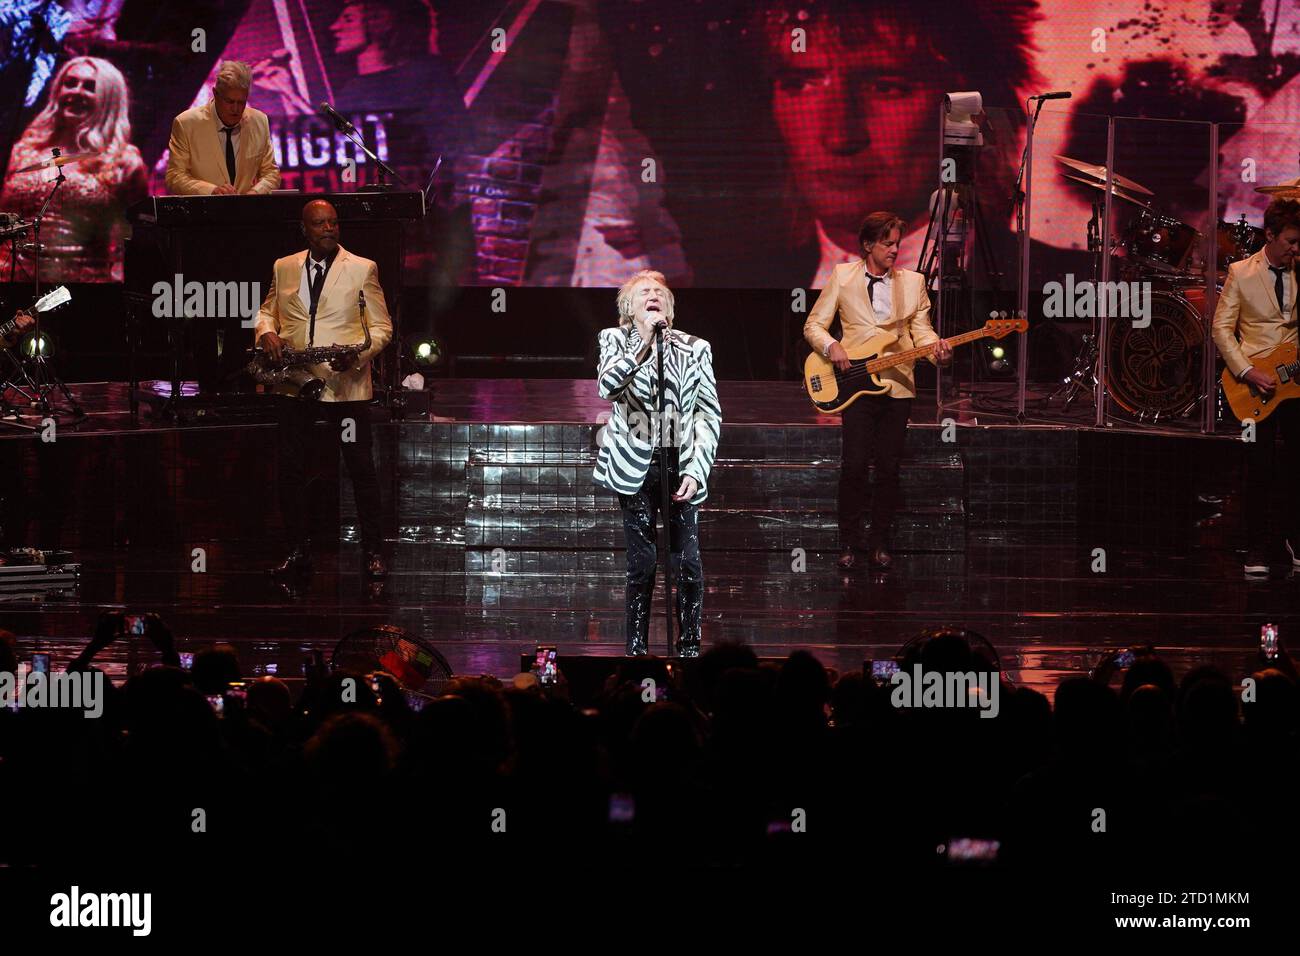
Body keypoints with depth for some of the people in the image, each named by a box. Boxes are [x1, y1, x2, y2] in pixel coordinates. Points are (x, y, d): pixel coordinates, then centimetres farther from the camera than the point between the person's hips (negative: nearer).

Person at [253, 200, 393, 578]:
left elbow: (381, 327, 1)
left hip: (345, 385, -3)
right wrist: (266, 332, -1)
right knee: (289, 468, 4)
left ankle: (373, 552, 5)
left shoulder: (363, 269, 1)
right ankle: (299, 551, 13)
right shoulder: (284, 268, 11)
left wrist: (357, 354, -17)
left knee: (361, 470, -2)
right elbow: (267, 311, 22)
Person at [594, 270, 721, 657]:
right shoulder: (615, 341, 6)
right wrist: (644, 341, -19)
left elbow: (710, 414, 5)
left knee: (688, 564, -6)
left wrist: (695, 472, -5)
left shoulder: (694, 348, 7)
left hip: (680, 465, 1)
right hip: (635, 466, -1)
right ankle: (637, 650, 3)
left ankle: (689, 649, 1)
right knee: (641, 564, -2)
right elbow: (607, 385, -15)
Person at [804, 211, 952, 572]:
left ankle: (879, 541, 14)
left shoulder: (913, 282, 11)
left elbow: (921, 330, 8)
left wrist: (936, 349, -14)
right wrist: (831, 347, -13)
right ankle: (848, 542, 3)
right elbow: (814, 325, 6)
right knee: (854, 466, -10)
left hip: (898, 387, 2)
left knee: (889, 468, 2)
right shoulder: (842, 276, 5)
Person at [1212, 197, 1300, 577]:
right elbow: (1222, 328, -2)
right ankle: (1258, 549, 5)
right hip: (1256, 384, -3)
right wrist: (1248, 372, -13)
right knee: (1261, 469, -2)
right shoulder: (1241, 273, 0)